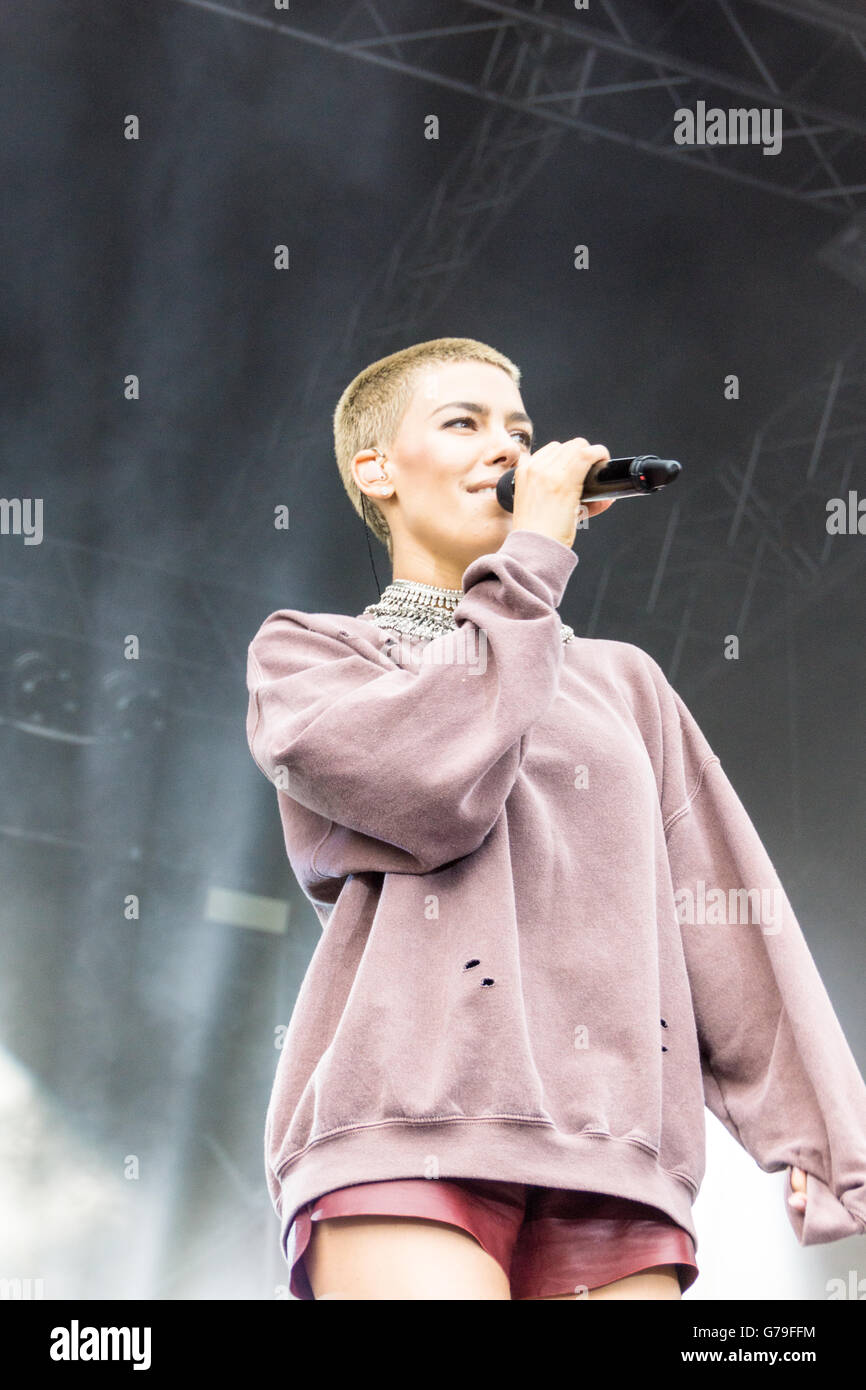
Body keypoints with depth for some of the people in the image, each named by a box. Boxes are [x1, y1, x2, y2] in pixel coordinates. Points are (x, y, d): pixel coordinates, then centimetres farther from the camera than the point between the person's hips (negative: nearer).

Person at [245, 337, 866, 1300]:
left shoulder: (621, 682, 29)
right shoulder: (303, 653, 16)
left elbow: (727, 920, 19)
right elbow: (442, 787, -6)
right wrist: (534, 552, 3)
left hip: (614, 1154, 4)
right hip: (408, 1124, -4)